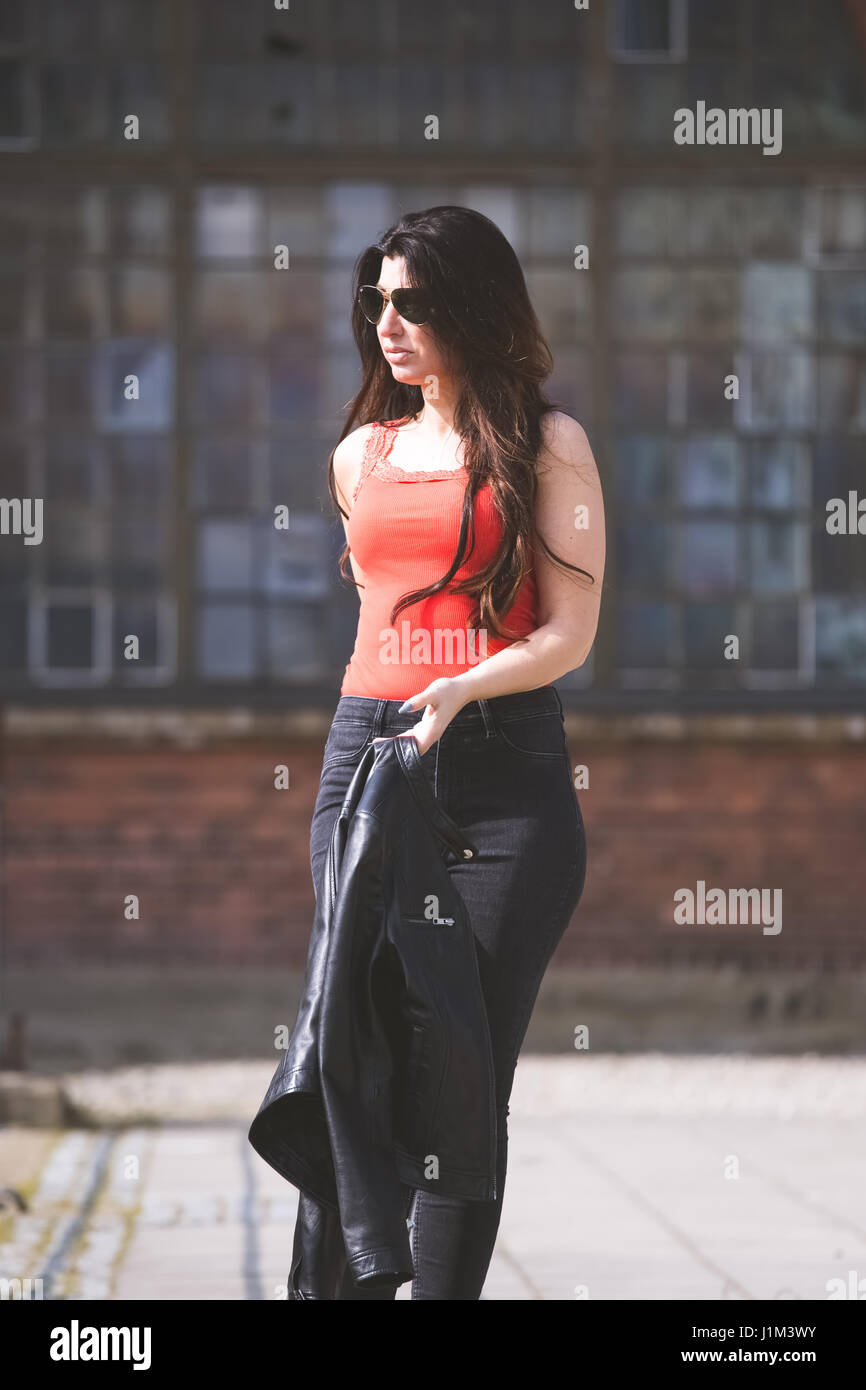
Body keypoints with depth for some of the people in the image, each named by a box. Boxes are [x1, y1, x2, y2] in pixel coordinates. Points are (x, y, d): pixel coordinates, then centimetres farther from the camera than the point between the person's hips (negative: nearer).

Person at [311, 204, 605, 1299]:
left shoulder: (546, 444, 2)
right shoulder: (362, 453, 17)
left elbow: (569, 633, -4)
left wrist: (458, 689, -18)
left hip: (503, 766, -4)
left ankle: (448, 1287, -2)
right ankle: (348, 1281, 3)